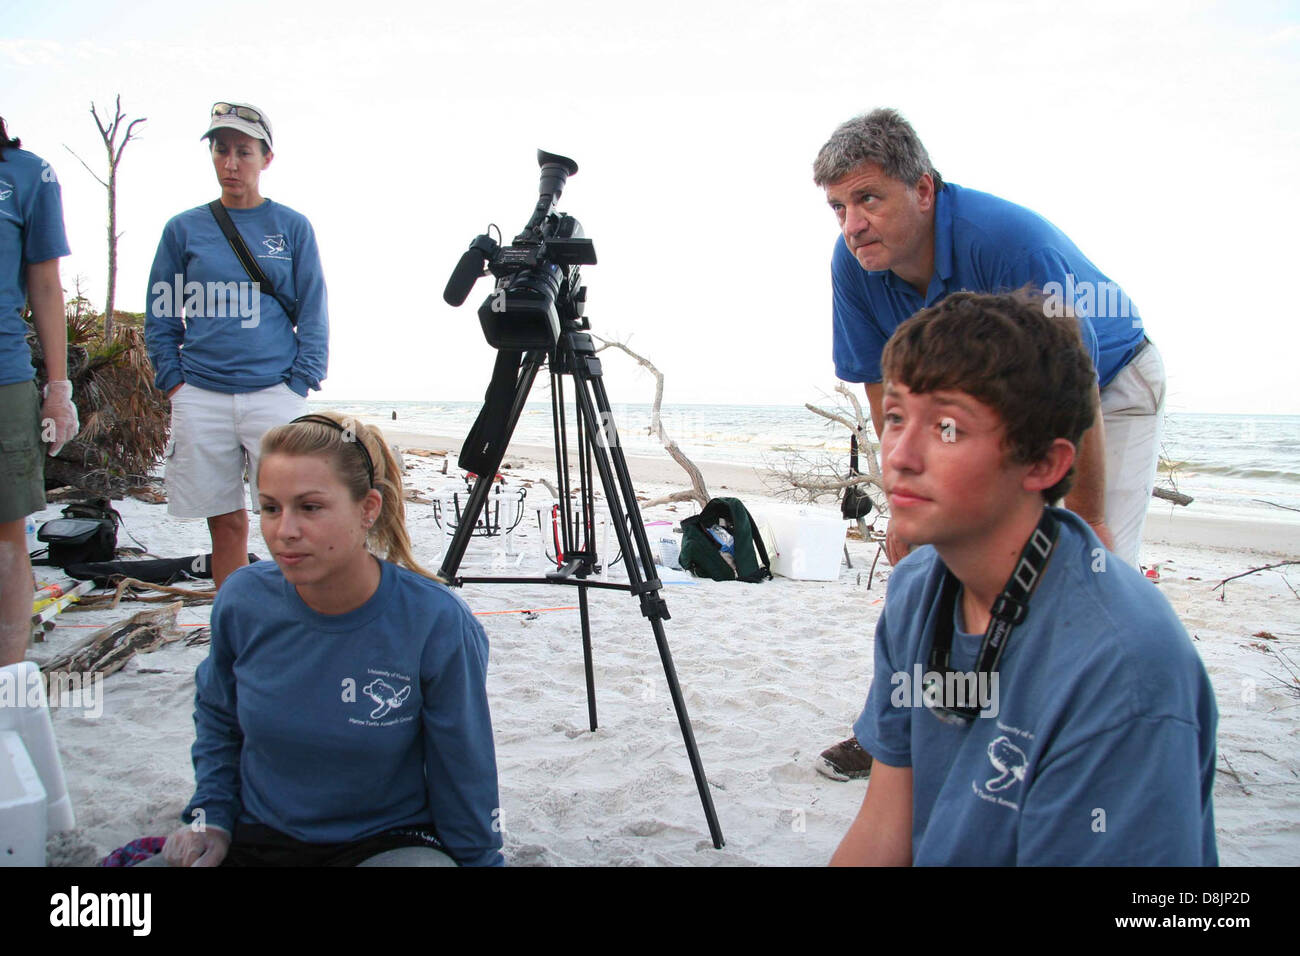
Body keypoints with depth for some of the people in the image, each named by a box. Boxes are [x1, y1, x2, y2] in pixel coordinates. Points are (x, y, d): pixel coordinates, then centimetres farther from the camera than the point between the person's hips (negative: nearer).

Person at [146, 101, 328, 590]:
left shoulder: (292, 227, 6)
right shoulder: (184, 229, 9)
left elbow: (313, 316, 6)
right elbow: (161, 317, 13)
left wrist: (298, 384, -4)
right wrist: (175, 382, 2)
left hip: (273, 394, -1)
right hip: (200, 398, 2)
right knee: (226, 522, 7)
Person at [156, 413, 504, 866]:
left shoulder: (437, 625, -21)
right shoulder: (242, 601, -10)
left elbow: (465, 782, -7)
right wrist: (210, 816, 3)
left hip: (388, 841, -3)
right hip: (255, 836, 3)